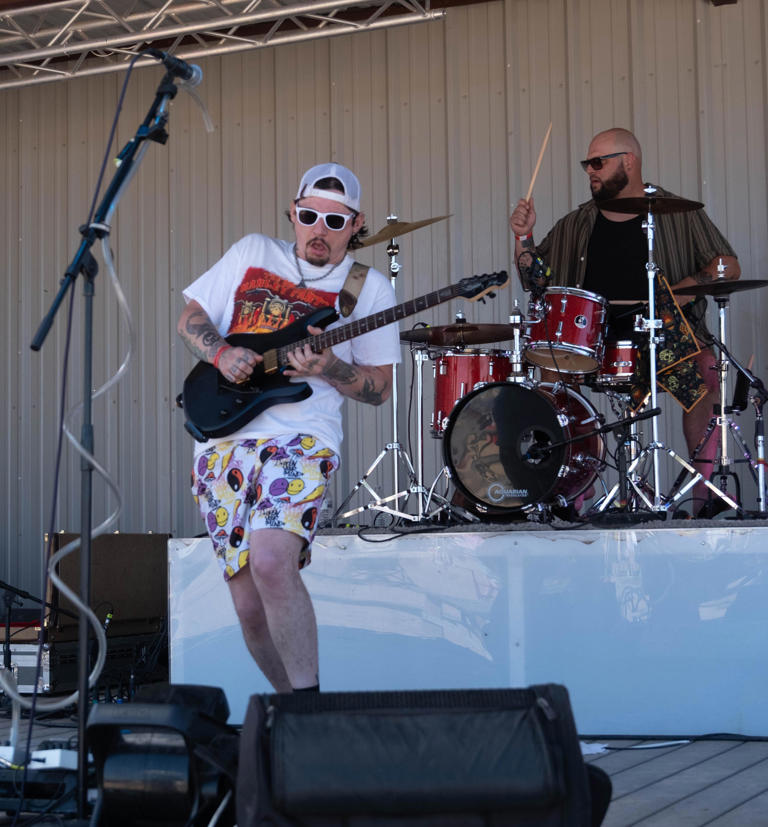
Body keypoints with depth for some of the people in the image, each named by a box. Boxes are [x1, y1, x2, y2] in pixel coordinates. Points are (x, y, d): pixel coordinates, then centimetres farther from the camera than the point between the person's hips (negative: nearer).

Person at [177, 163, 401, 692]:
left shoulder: (369, 288, 6)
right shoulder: (251, 253, 14)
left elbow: (380, 389, 5)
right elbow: (191, 318, 17)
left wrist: (330, 370, -14)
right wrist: (221, 352, -4)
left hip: (301, 435, -4)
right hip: (222, 443, 4)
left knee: (270, 560, -30)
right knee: (251, 608, 1)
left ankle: (308, 699, -20)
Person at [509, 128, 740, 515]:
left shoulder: (678, 213, 8)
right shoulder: (576, 226, 17)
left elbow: (729, 266, 4)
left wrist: (690, 286, -15)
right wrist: (524, 238, 1)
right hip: (595, 338, 3)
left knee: (704, 367, -32)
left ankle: (704, 483, -24)